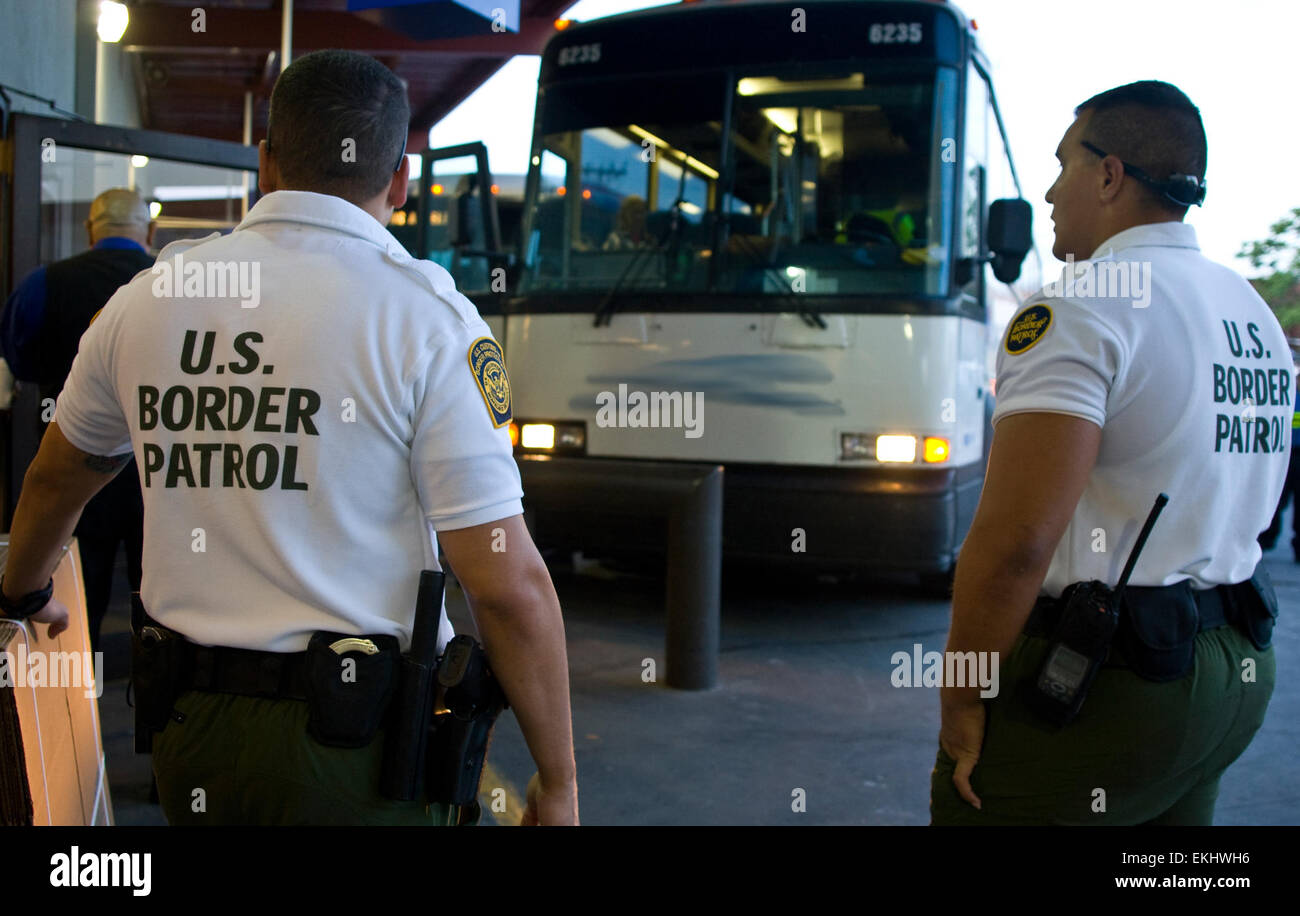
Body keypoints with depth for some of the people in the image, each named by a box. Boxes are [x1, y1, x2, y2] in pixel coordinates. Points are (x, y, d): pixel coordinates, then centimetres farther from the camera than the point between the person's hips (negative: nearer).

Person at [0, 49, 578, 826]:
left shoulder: (146, 301, 5)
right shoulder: (426, 320, -12)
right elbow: (511, 586, -16)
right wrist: (558, 784, -5)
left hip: (190, 732, 5)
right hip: (355, 757, -5)